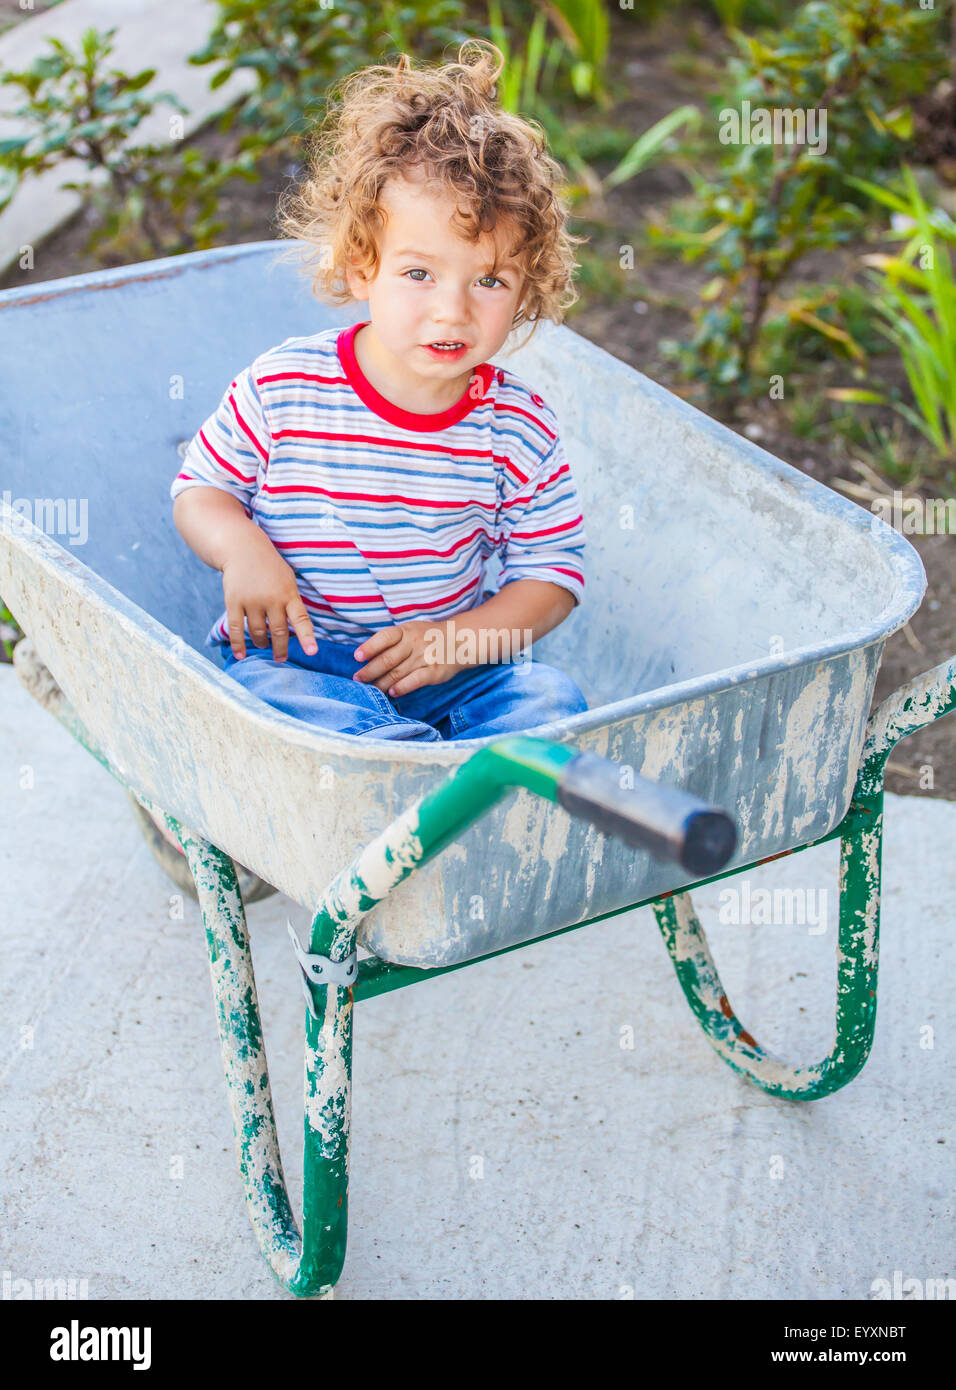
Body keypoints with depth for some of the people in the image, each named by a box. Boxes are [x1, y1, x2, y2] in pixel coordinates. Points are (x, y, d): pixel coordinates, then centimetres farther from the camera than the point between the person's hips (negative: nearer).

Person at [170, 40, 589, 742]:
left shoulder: (520, 428, -5)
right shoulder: (282, 386, -8)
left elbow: (553, 575, -1)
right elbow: (199, 489, 4)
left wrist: (458, 638, -17)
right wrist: (241, 548, -19)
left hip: (438, 666, 2)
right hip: (291, 652, -1)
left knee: (550, 698, -23)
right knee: (264, 688, -34)